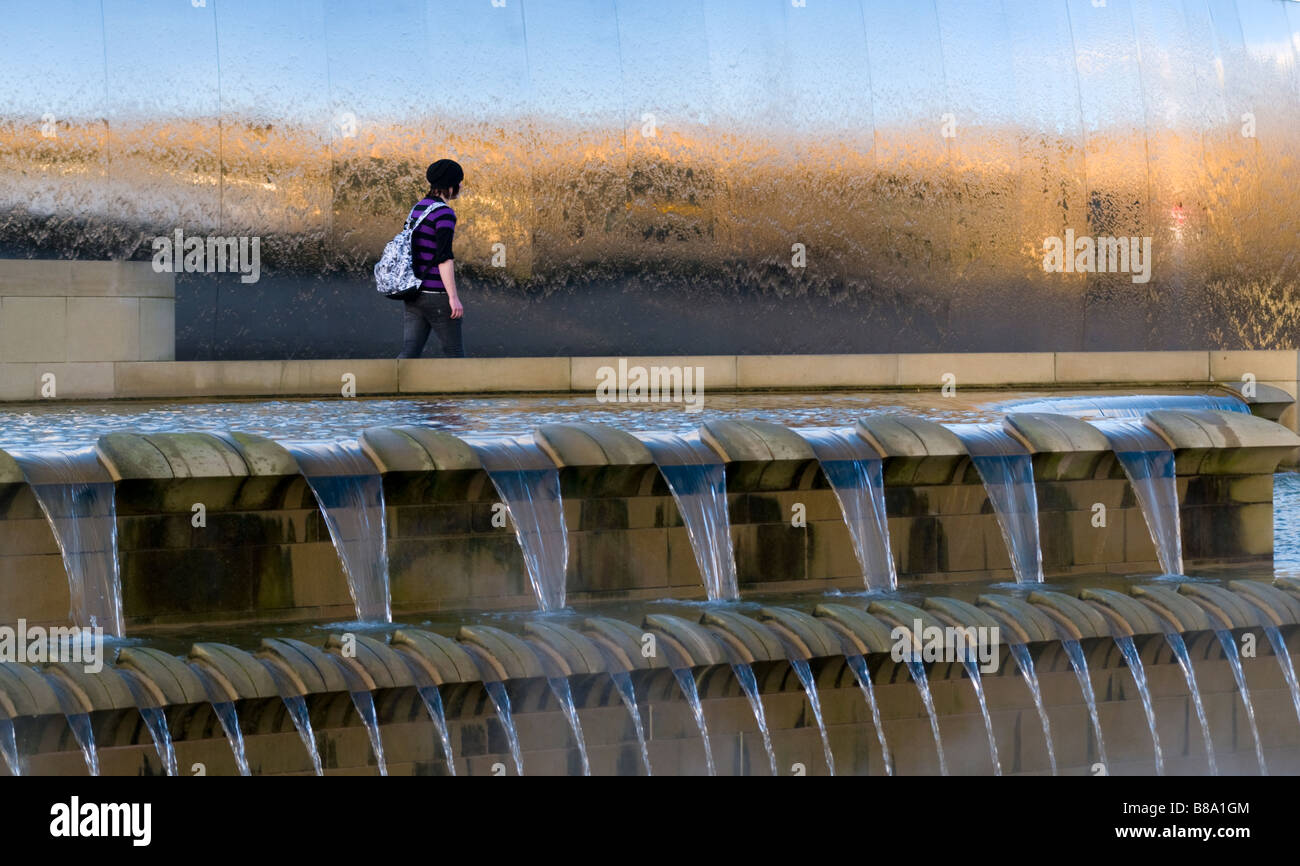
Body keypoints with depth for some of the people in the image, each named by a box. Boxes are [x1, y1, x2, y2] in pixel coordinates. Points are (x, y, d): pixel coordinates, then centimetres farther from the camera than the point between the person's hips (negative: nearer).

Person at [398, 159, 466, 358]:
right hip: (437, 296, -8)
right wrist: (454, 297, -23)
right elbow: (444, 257, -22)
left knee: (410, 354, 2)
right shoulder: (444, 214, -15)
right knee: (454, 352, 8)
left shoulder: (417, 209, 12)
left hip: (414, 294, 8)